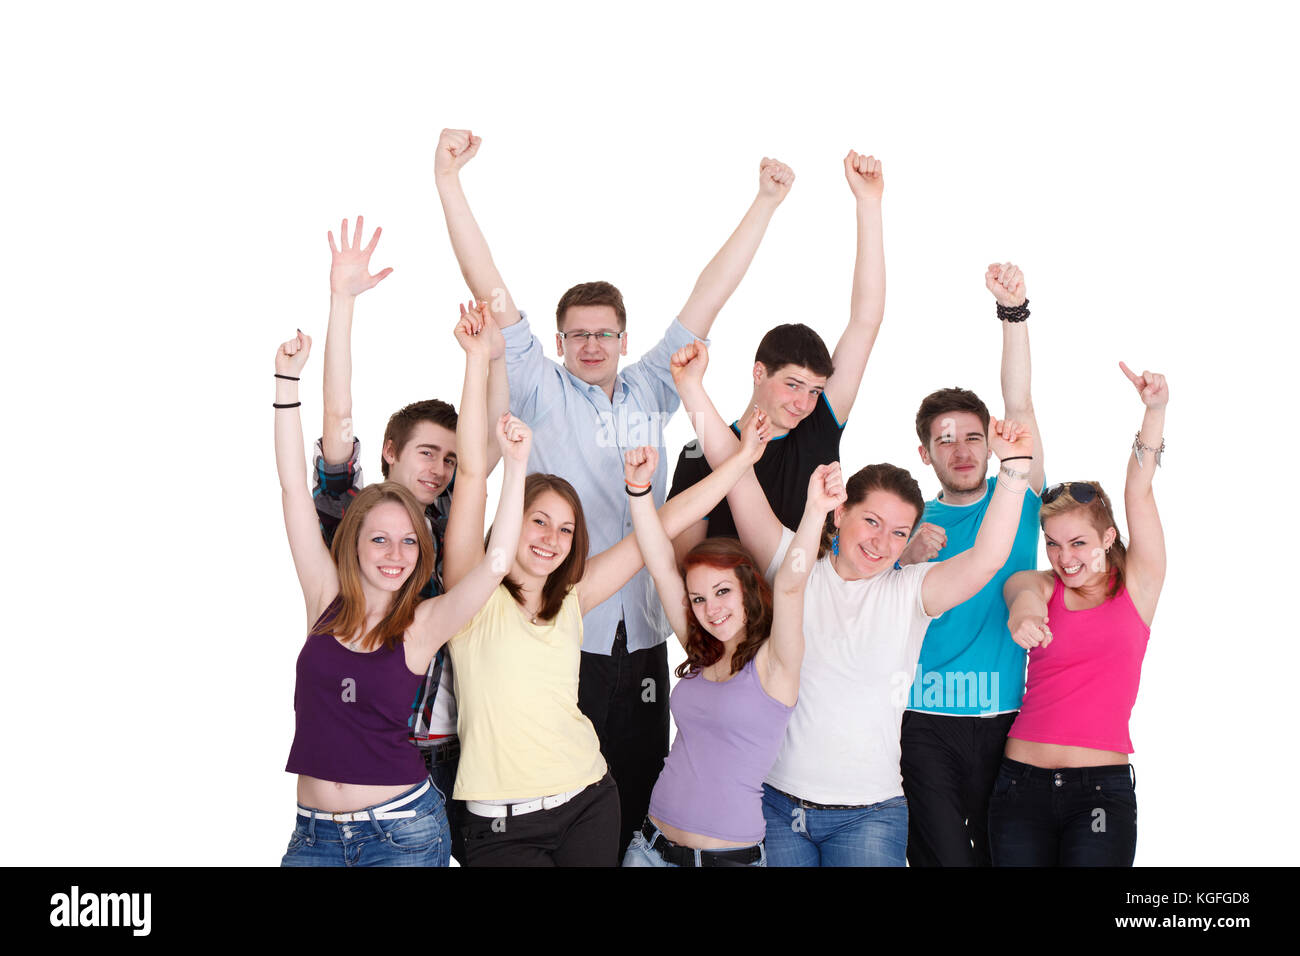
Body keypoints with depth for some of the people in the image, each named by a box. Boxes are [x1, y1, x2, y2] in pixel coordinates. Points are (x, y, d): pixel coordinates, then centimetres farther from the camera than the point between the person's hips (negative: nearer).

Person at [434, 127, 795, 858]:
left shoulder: (650, 392, 12)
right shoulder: (543, 393, 3)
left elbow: (707, 301, 11)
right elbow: (490, 290, -4)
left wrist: (767, 203, 9)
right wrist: (448, 180, -10)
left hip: (641, 633, 4)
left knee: (639, 795, 9)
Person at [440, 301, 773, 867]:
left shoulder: (569, 600, 8)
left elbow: (660, 529, 9)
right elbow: (473, 472, -12)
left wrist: (741, 460, 10)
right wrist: (477, 358, -17)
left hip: (588, 805, 4)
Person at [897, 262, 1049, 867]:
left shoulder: (1016, 502, 9)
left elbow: (1020, 407, -4)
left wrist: (1014, 312, -15)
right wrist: (905, 561, -13)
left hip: (1007, 719, 1)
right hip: (925, 720, -1)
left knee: (999, 852, 7)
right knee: (944, 858, -8)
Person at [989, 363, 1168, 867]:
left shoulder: (1136, 588, 6)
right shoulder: (1038, 585, 9)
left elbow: (1137, 494, -5)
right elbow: (1022, 590, -16)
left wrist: (1154, 411, -17)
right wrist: (1024, 610, -42)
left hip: (1103, 787, -2)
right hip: (1023, 785, 2)